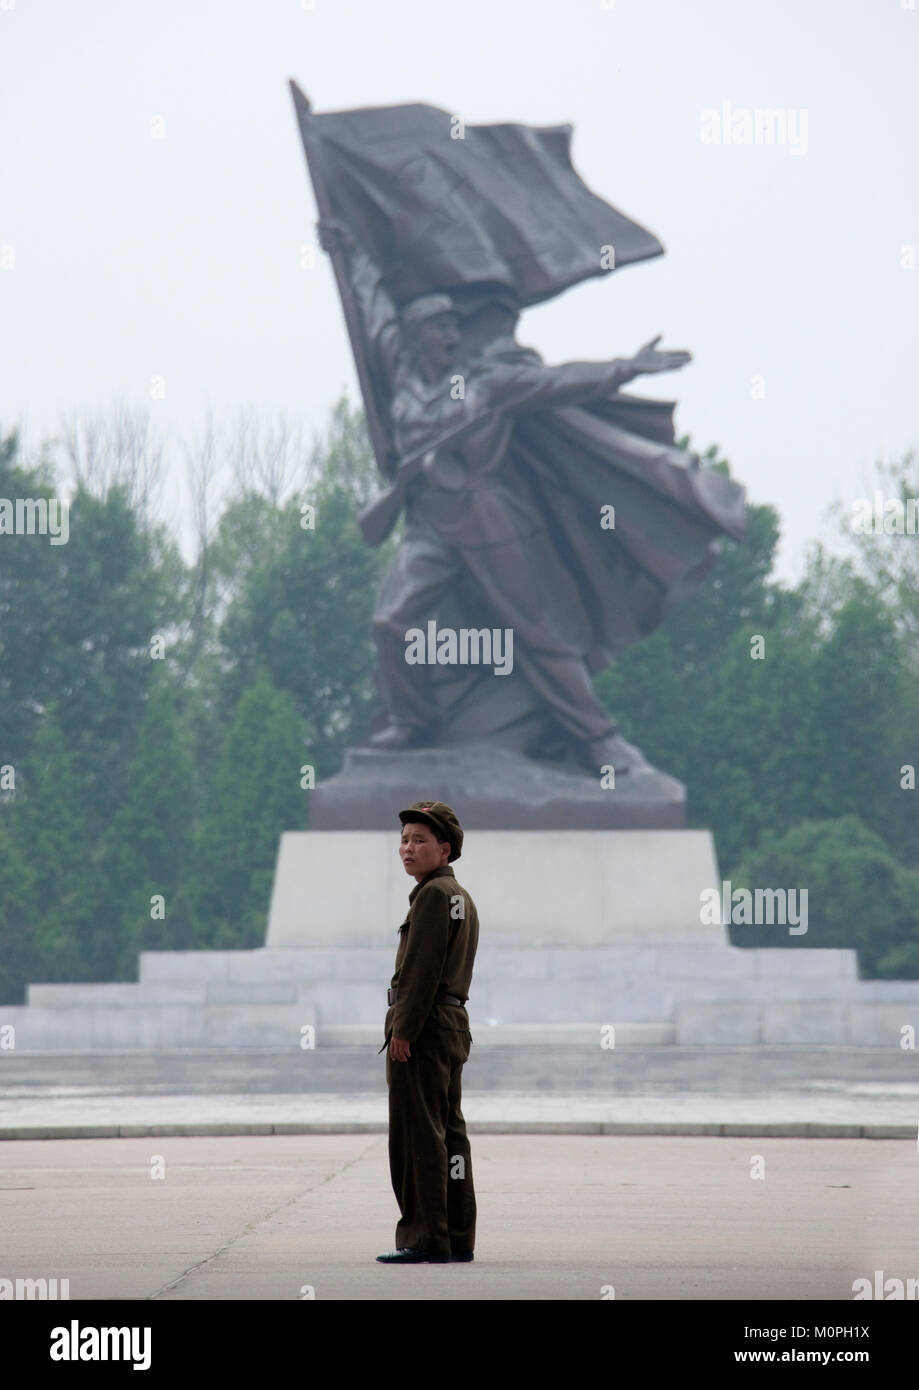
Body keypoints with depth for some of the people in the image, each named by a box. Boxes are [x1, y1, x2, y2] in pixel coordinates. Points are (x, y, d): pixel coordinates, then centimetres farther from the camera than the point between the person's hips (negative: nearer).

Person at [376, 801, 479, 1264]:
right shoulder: (461, 897, 19)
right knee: (448, 1133, 11)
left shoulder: (433, 894, -12)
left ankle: (425, 1239, -9)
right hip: (454, 1024, 10)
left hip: (422, 1028, -10)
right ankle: (458, 1237, 13)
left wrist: (403, 1029, -19)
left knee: (418, 1136, -8)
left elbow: (423, 968, -18)